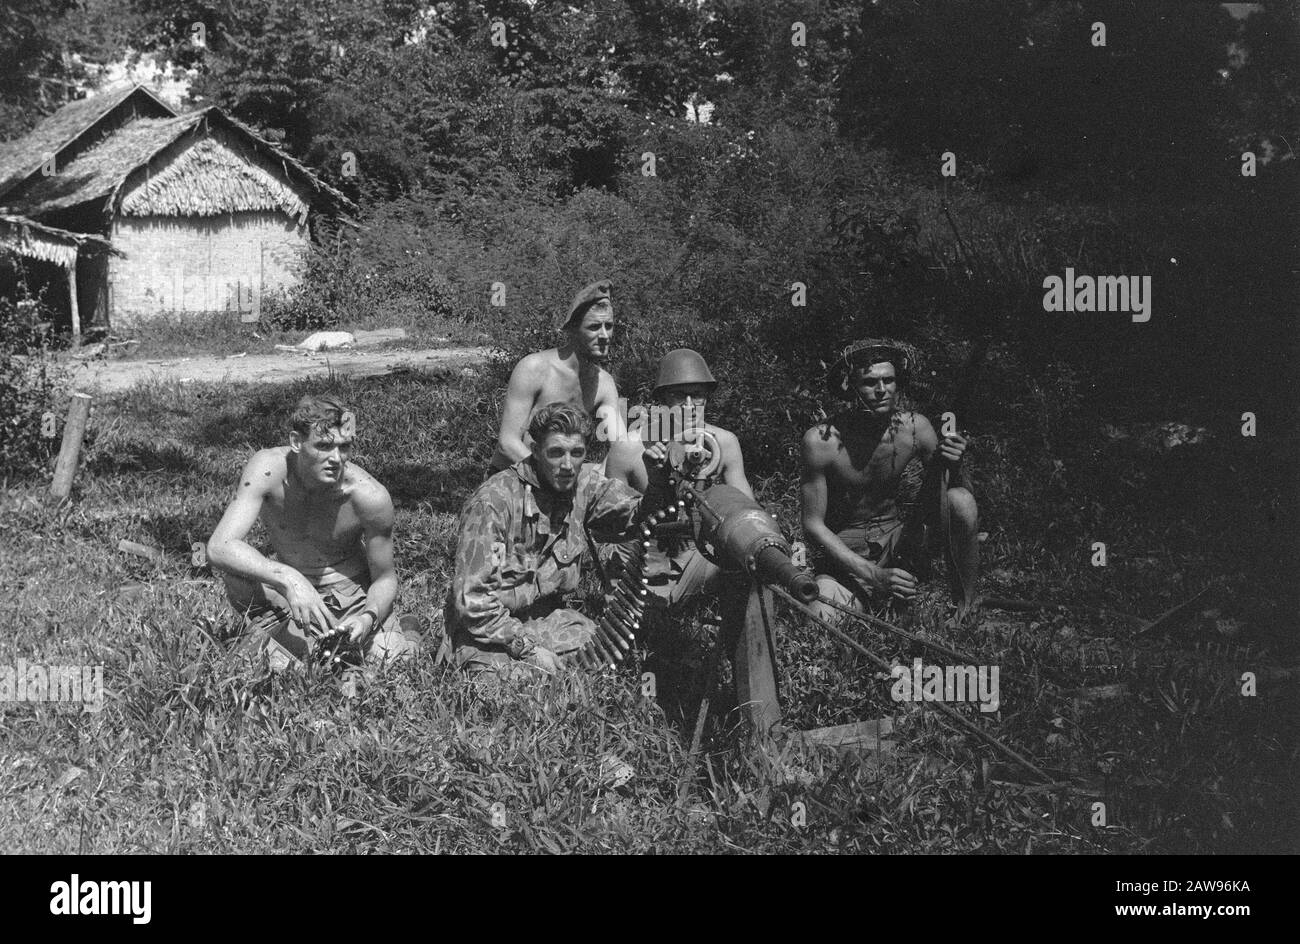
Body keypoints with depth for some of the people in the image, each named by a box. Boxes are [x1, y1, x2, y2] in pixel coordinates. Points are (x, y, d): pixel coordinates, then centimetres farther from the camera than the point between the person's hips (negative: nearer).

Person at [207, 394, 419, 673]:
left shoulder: (370, 497, -24)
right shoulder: (268, 468, -25)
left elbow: (384, 578, -10)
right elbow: (219, 548, -34)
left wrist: (369, 617, -33)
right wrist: (288, 579, -47)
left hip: (351, 592, 0)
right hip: (283, 590, 1)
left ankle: (406, 633, 16)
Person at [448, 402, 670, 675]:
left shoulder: (584, 483, -4)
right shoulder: (492, 503, -21)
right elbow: (472, 599, -21)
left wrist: (657, 477, -17)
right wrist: (527, 647, -24)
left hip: (549, 616, 6)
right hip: (489, 630, -6)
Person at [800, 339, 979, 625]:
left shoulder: (915, 428, -12)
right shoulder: (821, 441, -20)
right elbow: (813, 526, -15)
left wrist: (954, 467, -28)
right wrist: (873, 575, -24)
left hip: (902, 537, 2)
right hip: (845, 548, -2)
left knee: (962, 501, -25)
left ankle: (966, 613, -8)